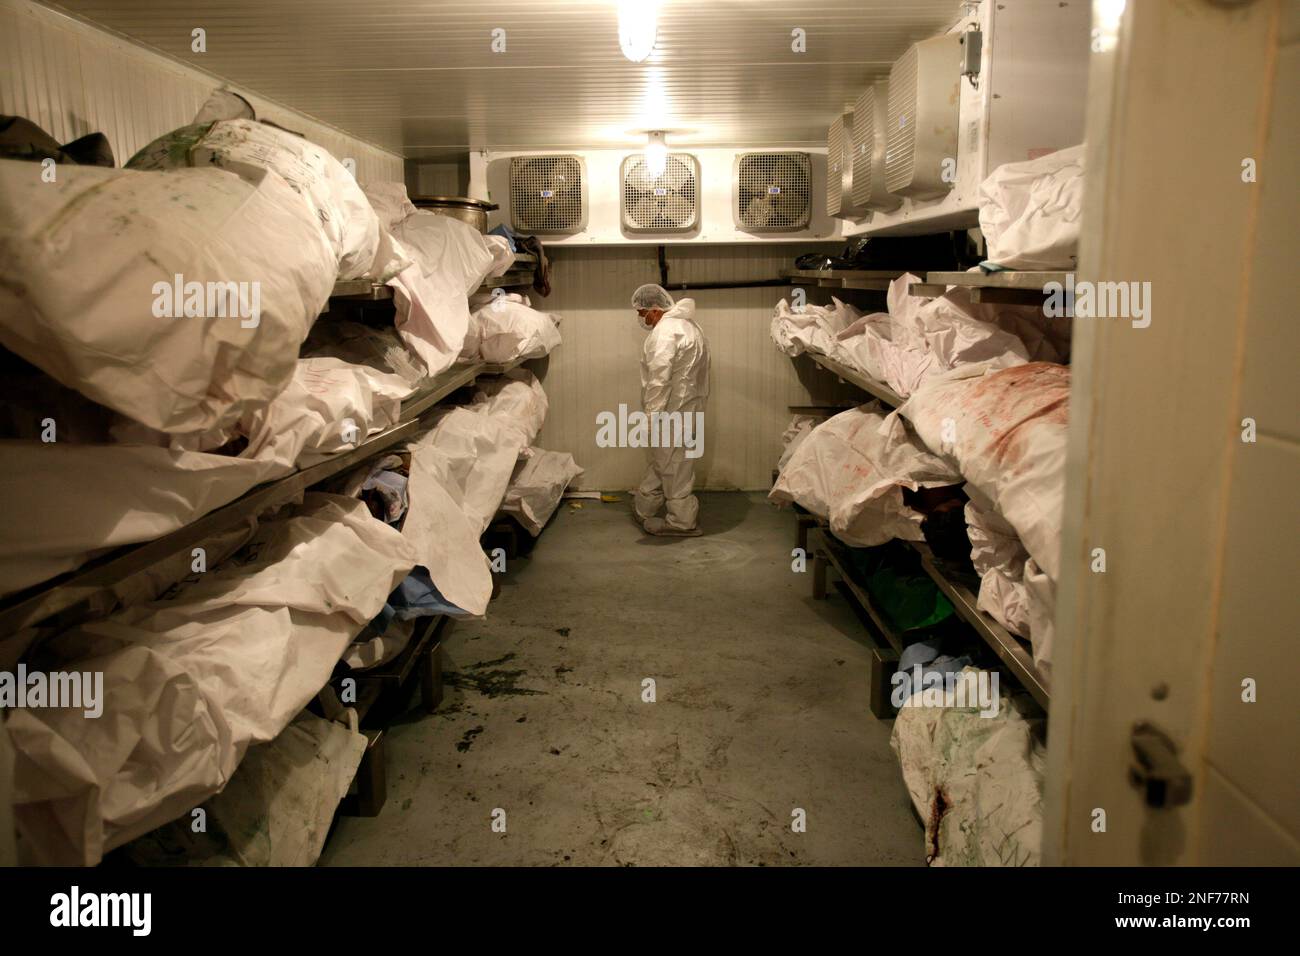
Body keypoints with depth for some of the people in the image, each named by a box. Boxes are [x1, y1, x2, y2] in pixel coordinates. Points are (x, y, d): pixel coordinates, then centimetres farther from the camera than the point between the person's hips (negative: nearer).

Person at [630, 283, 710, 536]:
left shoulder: (665, 331, -19)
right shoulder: (686, 324, 15)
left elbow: (660, 377, -25)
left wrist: (652, 413, -22)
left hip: (672, 411, -11)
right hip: (687, 407, 11)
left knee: (673, 466, 0)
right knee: (662, 460, 19)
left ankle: (682, 521, 9)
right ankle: (643, 507, 31)